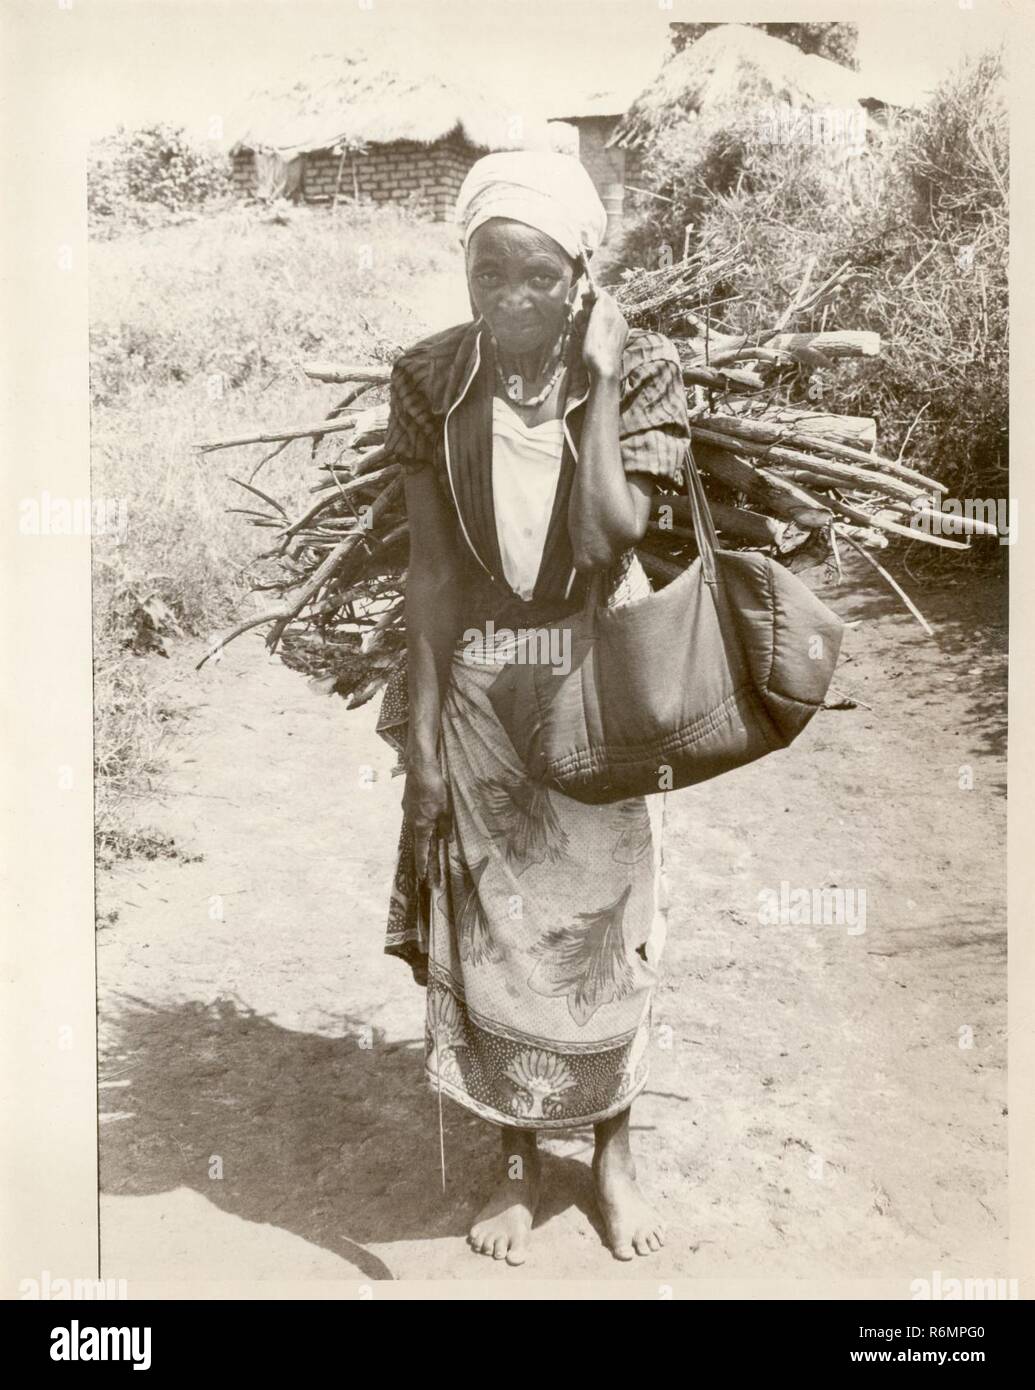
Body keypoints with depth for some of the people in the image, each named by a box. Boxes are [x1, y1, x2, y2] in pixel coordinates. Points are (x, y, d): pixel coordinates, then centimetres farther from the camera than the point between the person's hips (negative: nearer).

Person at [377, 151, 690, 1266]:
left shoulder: (639, 369, -9)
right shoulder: (430, 379, -7)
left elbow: (609, 539, -22)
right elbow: (432, 569, -7)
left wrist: (595, 380, -21)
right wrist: (422, 744, -7)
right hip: (479, 683, 1)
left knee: (603, 922, 12)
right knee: (491, 930, 10)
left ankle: (613, 1150, 36)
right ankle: (517, 1159, 33)